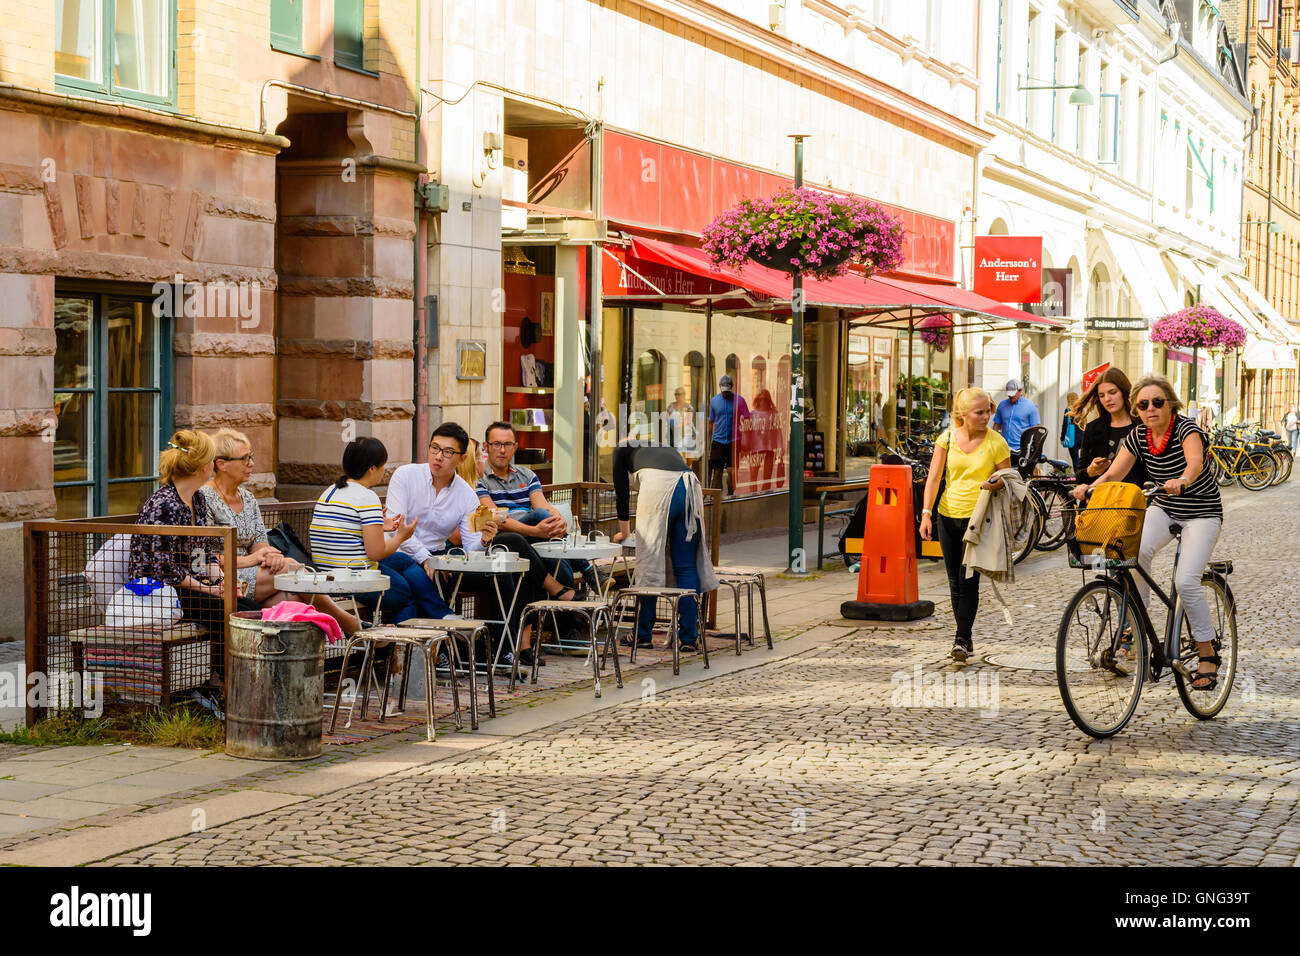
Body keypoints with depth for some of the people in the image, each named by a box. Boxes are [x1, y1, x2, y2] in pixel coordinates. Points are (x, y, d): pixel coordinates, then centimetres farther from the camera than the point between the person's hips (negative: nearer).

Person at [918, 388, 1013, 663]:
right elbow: (934, 477, -1)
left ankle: (962, 640, -5)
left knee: (968, 580, -10)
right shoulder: (947, 438, 1)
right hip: (948, 516, 4)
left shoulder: (996, 442, -6)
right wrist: (926, 514, -10)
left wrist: (995, 485, -23)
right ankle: (964, 636, 21)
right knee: (954, 581, 10)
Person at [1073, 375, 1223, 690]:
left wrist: (1182, 481, -63)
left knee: (1186, 581, -20)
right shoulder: (1138, 436, -5)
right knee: (1137, 551, -27)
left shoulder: (1186, 428, -21)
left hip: (1202, 513, -4)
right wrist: (1089, 487, -31)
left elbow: (1195, 461, -42)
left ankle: (1208, 655, -4)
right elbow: (1113, 474, -10)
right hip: (1163, 509, 4)